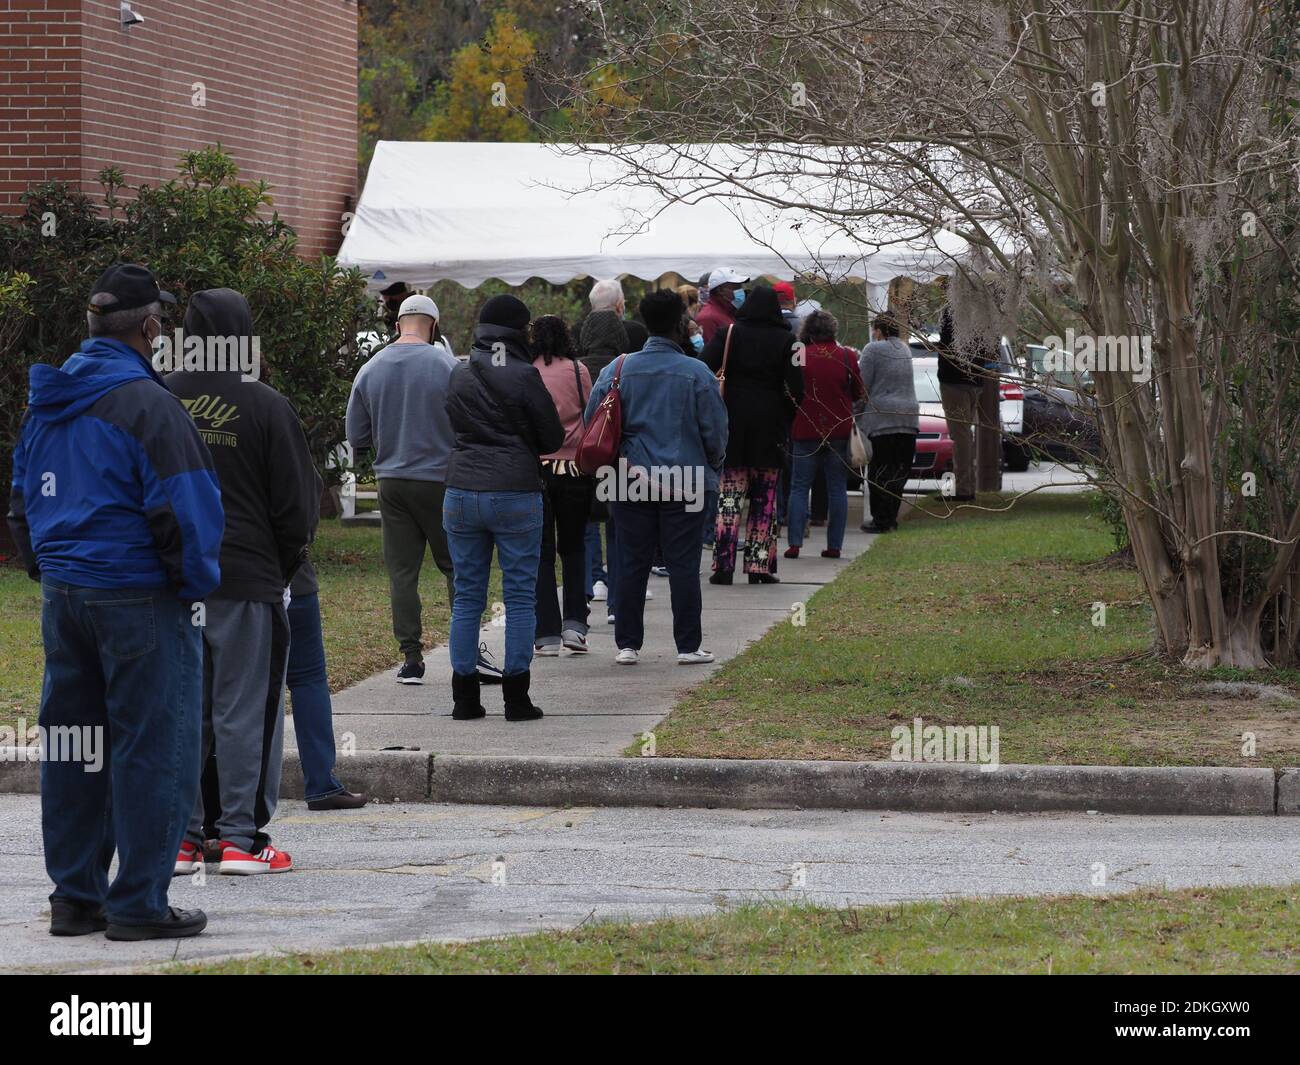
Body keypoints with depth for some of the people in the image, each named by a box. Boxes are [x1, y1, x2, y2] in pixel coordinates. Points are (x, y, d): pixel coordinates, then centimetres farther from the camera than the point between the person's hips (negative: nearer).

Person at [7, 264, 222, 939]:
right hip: (139, 600, -8)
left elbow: (23, 499, 19)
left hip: (63, 596, 8)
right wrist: (195, 581, -4)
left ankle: (75, 897, 19)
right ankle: (139, 904, 1)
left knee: (72, 749, 14)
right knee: (151, 750, -1)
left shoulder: (47, 402, 9)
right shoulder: (144, 403, -17)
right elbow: (182, 507, -19)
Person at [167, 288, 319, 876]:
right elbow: (298, 500, -5)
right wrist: (285, 563, 11)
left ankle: (179, 835, 11)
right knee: (246, 709, 2)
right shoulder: (265, 405, -9)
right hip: (248, 579, -4)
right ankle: (242, 836, 3)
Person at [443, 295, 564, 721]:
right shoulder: (523, 376, -8)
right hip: (515, 492, -4)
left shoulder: (459, 376, 7)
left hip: (462, 491, 4)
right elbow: (553, 438, -2)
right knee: (520, 597, 3)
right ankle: (517, 698, 2)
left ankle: (464, 697, 9)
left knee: (466, 596, 9)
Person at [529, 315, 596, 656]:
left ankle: (547, 634, 2)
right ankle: (574, 624, 3)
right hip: (574, 469, 1)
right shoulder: (577, 371, -1)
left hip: (533, 470, -1)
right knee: (573, 547, 16)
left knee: (541, 553, 6)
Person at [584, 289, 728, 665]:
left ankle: (627, 644, 9)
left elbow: (592, 421, 2)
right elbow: (716, 429, -4)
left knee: (632, 563, 8)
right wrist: (712, 466, 16)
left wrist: (609, 462, 18)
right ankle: (688, 645, 5)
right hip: (685, 484, -2)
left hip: (630, 479, 2)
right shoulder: (696, 373, -8)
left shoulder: (619, 369, -1)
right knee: (683, 563, 4)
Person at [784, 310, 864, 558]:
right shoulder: (847, 356, -5)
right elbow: (858, 393, 4)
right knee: (837, 488, 7)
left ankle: (795, 543, -4)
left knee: (799, 487, 5)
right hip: (839, 431, 1)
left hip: (806, 431, -1)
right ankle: (834, 545, 5)